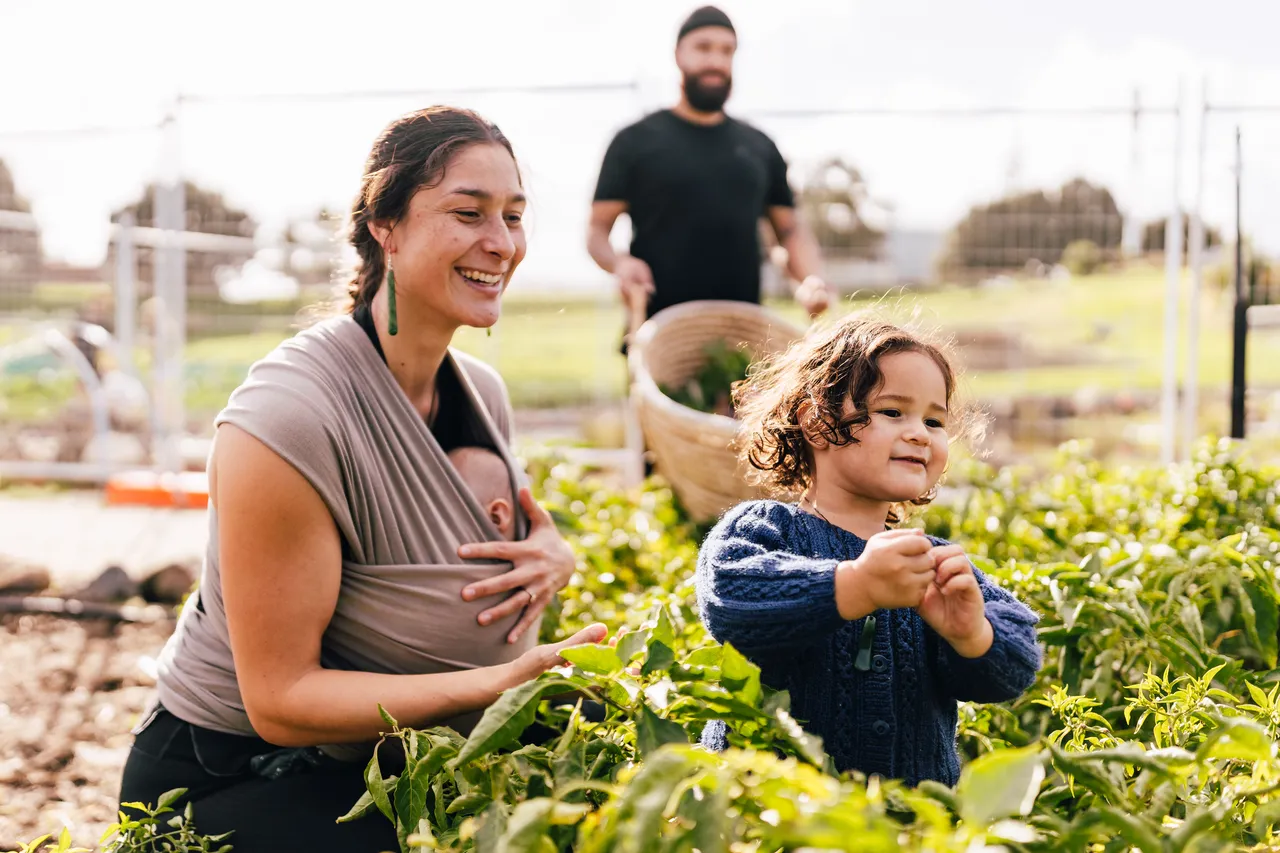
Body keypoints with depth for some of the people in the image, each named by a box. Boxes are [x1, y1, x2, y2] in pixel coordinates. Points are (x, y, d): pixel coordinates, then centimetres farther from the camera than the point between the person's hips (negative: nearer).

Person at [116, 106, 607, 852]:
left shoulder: (484, 391, -1)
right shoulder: (291, 415, -25)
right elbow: (280, 699, -23)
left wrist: (553, 558, -8)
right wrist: (498, 684, -31)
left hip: (382, 762, 7)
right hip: (233, 781, -7)